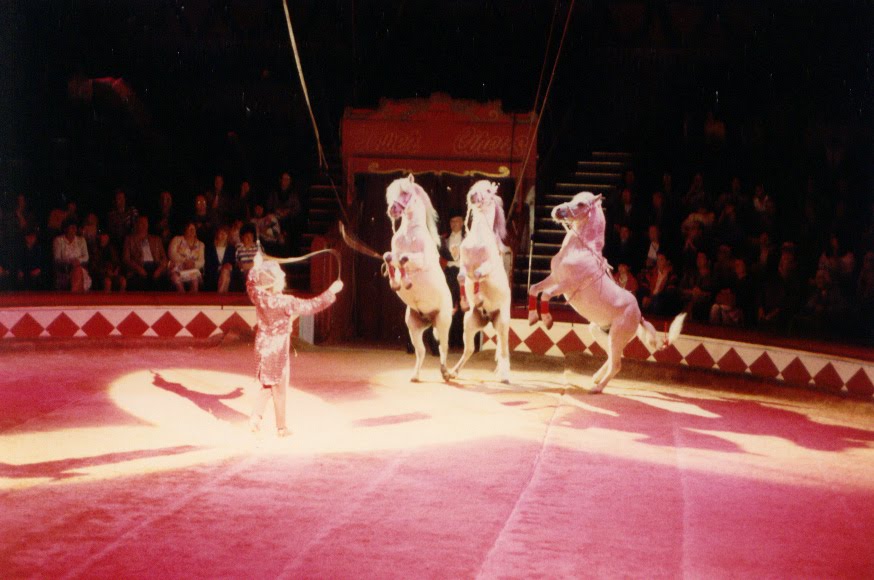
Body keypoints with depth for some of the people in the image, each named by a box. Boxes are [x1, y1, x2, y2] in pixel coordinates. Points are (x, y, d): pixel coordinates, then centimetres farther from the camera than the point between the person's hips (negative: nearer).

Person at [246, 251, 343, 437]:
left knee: (266, 385, 23)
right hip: (277, 351, -6)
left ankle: (255, 417, 15)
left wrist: (255, 267, 26)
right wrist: (331, 291, -12)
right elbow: (311, 306, -20)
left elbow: (251, 285, 15)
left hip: (262, 346, 6)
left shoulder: (259, 297, -9)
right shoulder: (285, 302, -25)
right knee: (279, 389, 7)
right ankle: (281, 428, 17)